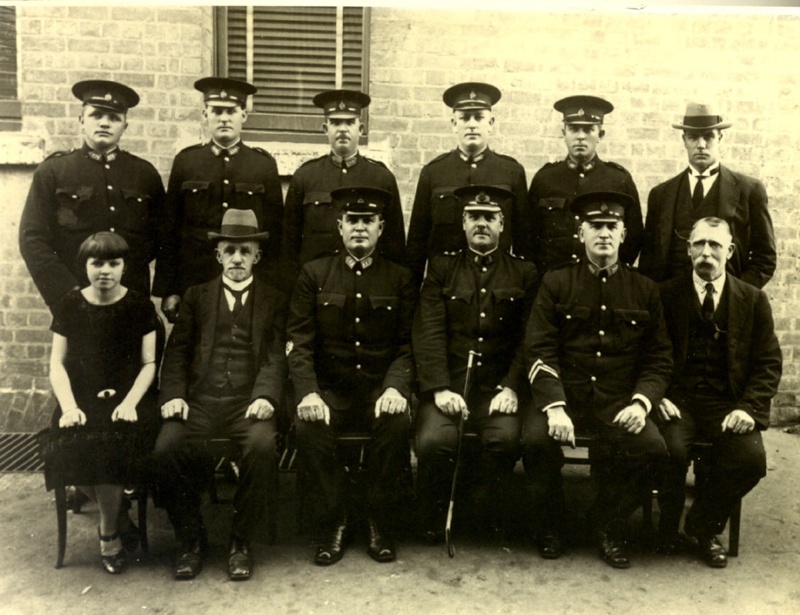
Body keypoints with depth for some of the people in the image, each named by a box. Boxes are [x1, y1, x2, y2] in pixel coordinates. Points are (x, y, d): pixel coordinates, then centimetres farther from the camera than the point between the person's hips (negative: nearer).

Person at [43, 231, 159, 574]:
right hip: (82, 401, 2)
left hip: (128, 400, -2)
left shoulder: (140, 306, 5)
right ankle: (119, 520, -3)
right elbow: (57, 365, 7)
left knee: (111, 443, -31)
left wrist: (129, 402, -12)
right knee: (70, 444, -28)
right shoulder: (69, 306, 9)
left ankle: (109, 536, -7)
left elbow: (149, 363, 4)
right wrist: (69, 406, -8)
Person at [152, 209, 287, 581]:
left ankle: (241, 543, -12)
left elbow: (277, 357, 4)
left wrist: (265, 396, -15)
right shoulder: (196, 297, 20)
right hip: (200, 401, 2)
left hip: (248, 403, -1)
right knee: (166, 447, -27)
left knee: (263, 445, -33)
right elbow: (176, 352, 11)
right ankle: (191, 540, -4)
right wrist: (172, 395, -7)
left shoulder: (274, 300, 16)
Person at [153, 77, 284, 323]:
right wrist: (168, 290, 2)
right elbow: (169, 229, 6)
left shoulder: (264, 164, 4)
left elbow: (275, 231, 4)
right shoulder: (185, 161, 6)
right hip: (193, 284, 1)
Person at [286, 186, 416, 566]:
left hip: (380, 389, 0)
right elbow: (299, 342, -1)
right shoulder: (314, 274, 7)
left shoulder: (400, 278, 7)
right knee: (308, 426, -30)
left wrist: (396, 387, -18)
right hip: (330, 389, 1)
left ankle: (380, 521, -8)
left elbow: (408, 346, 2)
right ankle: (337, 518, -6)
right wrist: (308, 392, -18)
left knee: (397, 421, -32)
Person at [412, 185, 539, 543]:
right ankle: (433, 526, -1)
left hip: (498, 388, 0)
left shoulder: (524, 274, 12)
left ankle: (490, 523, -4)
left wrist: (511, 388, -10)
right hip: (448, 384, 0)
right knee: (434, 441, -27)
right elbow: (429, 333, 0)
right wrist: (439, 389, -13)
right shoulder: (441, 268, 11)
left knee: (505, 438, -29)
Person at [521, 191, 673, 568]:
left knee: (653, 448, -25)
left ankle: (609, 525, 4)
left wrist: (641, 402, -11)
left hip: (618, 402, 2)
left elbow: (659, 358, 9)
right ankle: (549, 528, 0)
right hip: (563, 395, -1)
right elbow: (539, 350, -4)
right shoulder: (556, 282, 4)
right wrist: (554, 407, -19)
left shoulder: (644, 290, 10)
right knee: (536, 439, -30)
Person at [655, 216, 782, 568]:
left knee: (751, 458, -25)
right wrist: (658, 397, -13)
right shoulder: (667, 295, 7)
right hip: (677, 400, -1)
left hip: (726, 403, 2)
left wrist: (749, 407, -9)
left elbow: (768, 363, 6)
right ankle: (668, 526, 3)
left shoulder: (753, 300, 10)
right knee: (671, 450, -30)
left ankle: (703, 526, 5)